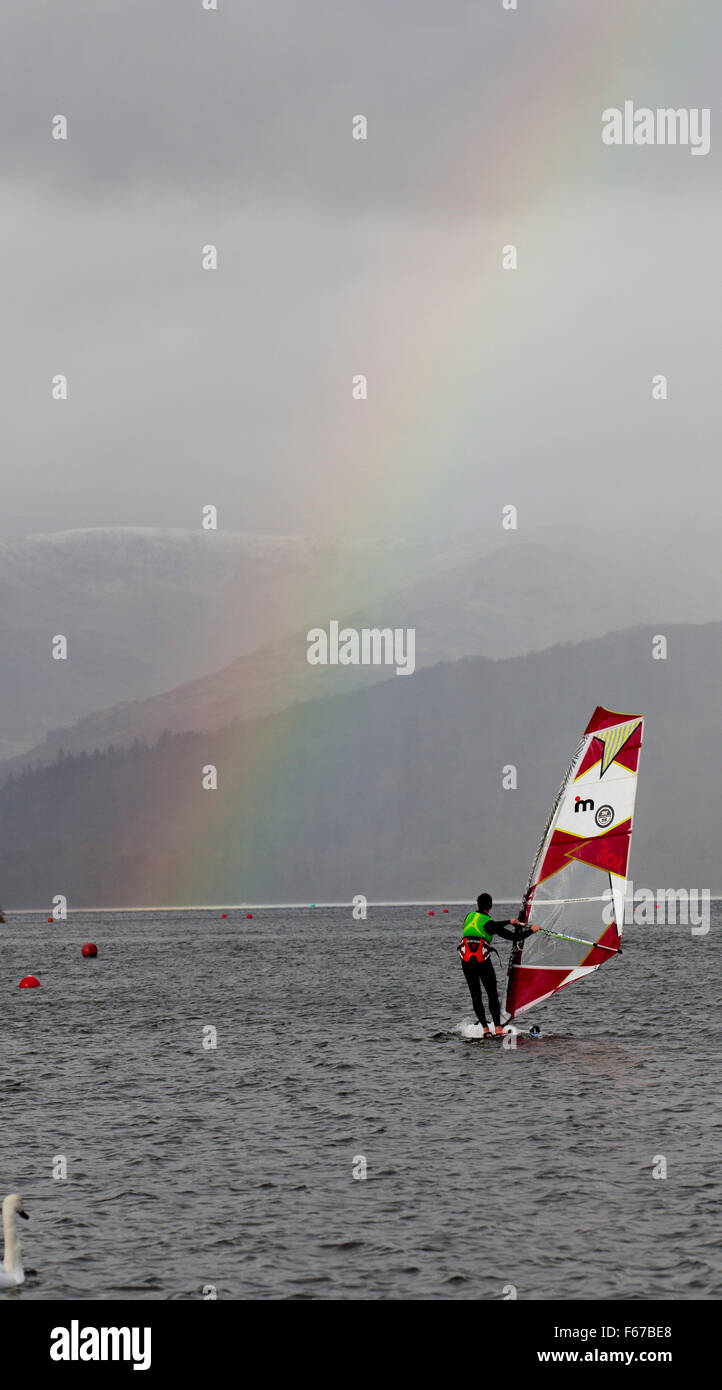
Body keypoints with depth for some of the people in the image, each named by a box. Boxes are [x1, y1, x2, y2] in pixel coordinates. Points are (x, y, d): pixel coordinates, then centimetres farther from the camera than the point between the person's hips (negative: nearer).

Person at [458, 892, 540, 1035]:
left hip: (466, 961, 3)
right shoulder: (489, 923, -3)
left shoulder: (470, 916, 11)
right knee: (492, 994, 7)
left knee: (475, 995, 9)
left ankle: (485, 1028, 4)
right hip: (483, 961, -3)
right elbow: (515, 937, -1)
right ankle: (498, 1028, 1)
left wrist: (509, 921, 35)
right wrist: (531, 930, 13)